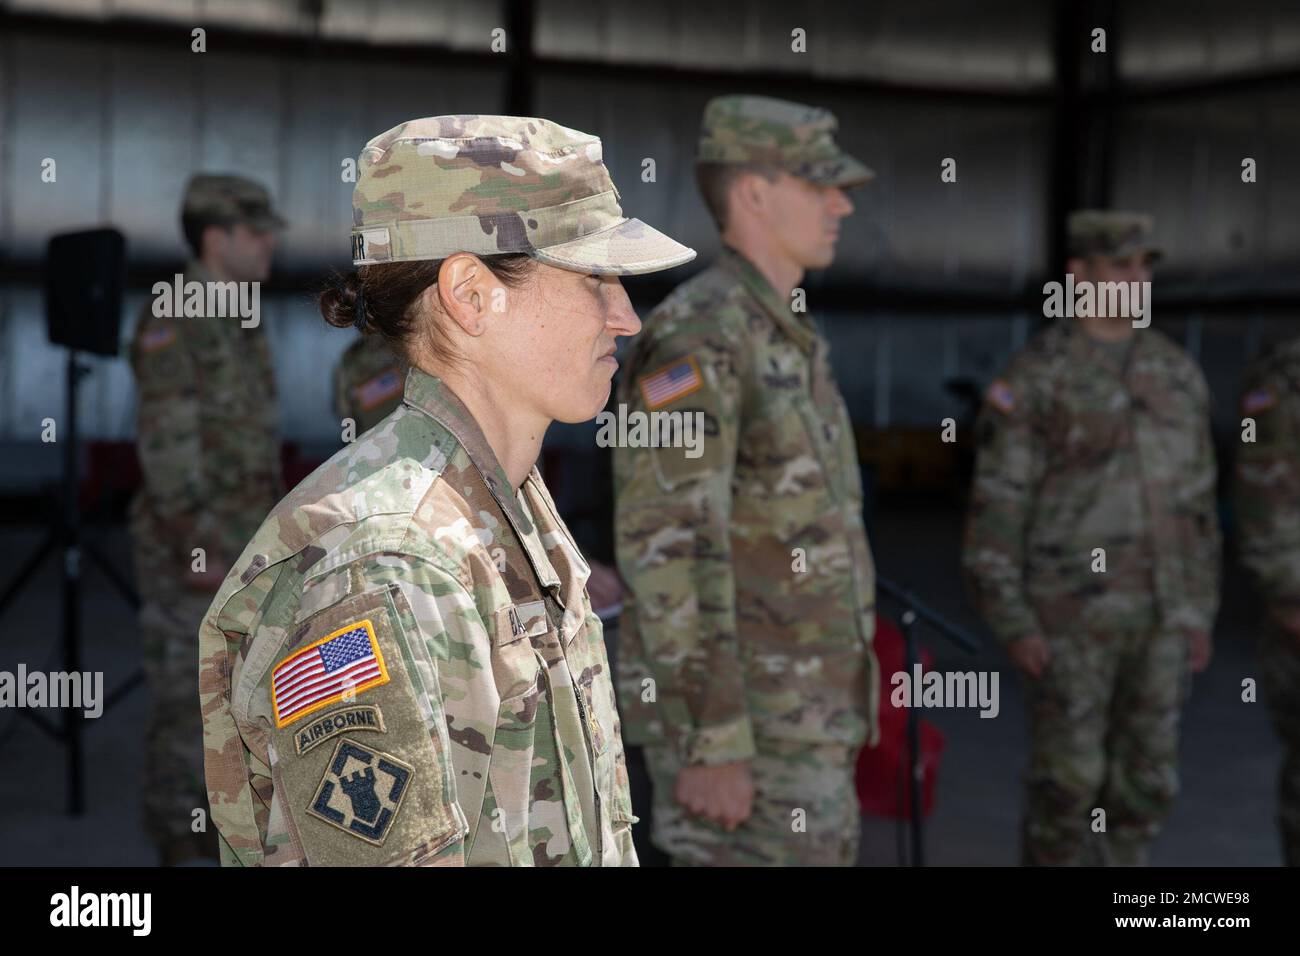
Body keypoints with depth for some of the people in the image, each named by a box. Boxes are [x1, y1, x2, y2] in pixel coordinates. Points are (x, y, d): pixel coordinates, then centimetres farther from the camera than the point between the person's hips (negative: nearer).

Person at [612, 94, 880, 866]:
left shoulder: (783, 341, 16)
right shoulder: (695, 337, -17)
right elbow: (667, 545, -23)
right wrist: (712, 744, -25)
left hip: (795, 715, 10)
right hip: (735, 720, -10)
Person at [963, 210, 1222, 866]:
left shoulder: (1178, 375, 9)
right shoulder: (1032, 377, -8)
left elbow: (1195, 500, 14)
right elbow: (997, 506, -9)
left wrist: (1199, 613, 11)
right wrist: (1012, 626, -14)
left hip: (1156, 612, 5)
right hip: (1070, 610, -5)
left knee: (1144, 777, 9)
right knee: (1069, 778, -1)